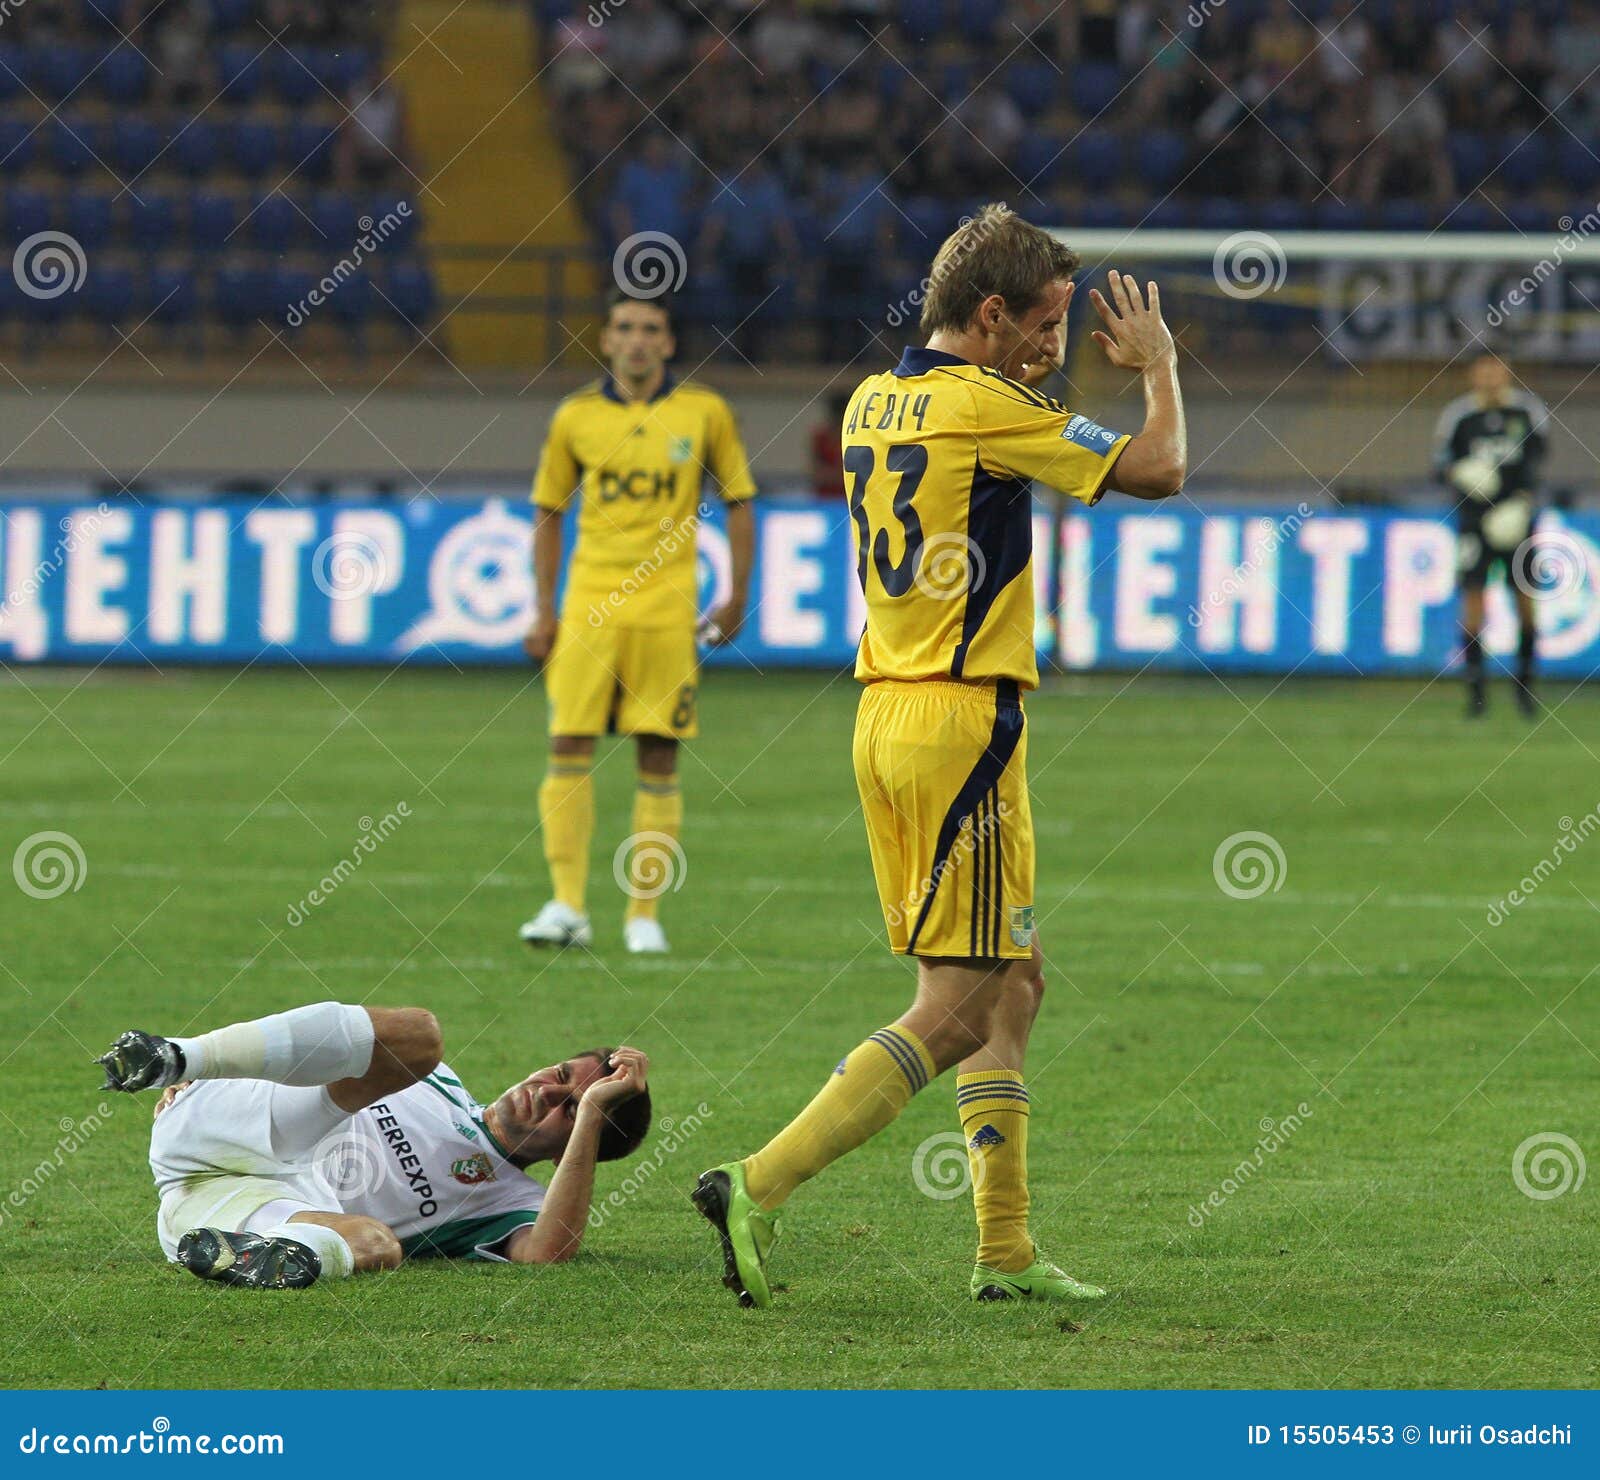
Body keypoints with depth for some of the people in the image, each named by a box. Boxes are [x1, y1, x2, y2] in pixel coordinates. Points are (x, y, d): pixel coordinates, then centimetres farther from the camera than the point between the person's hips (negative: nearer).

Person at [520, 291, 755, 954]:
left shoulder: (704, 412, 2)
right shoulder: (576, 416, 5)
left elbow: (738, 502, 9)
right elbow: (548, 514, 12)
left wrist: (736, 599, 2)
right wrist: (543, 611, 6)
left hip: (668, 611, -1)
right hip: (588, 605, 1)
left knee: (659, 756, 0)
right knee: (569, 746, -7)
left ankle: (644, 911, 7)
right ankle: (568, 905, -2)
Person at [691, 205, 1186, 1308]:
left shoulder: (872, 402, 12)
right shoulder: (988, 408, -13)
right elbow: (1157, 470, -10)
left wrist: (1030, 377, 24)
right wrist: (1158, 365, 8)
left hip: (884, 715, 9)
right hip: (963, 720, -9)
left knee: (1013, 982, 14)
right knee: (959, 1006, -8)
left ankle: (1007, 1250, 12)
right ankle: (761, 1186, -16)